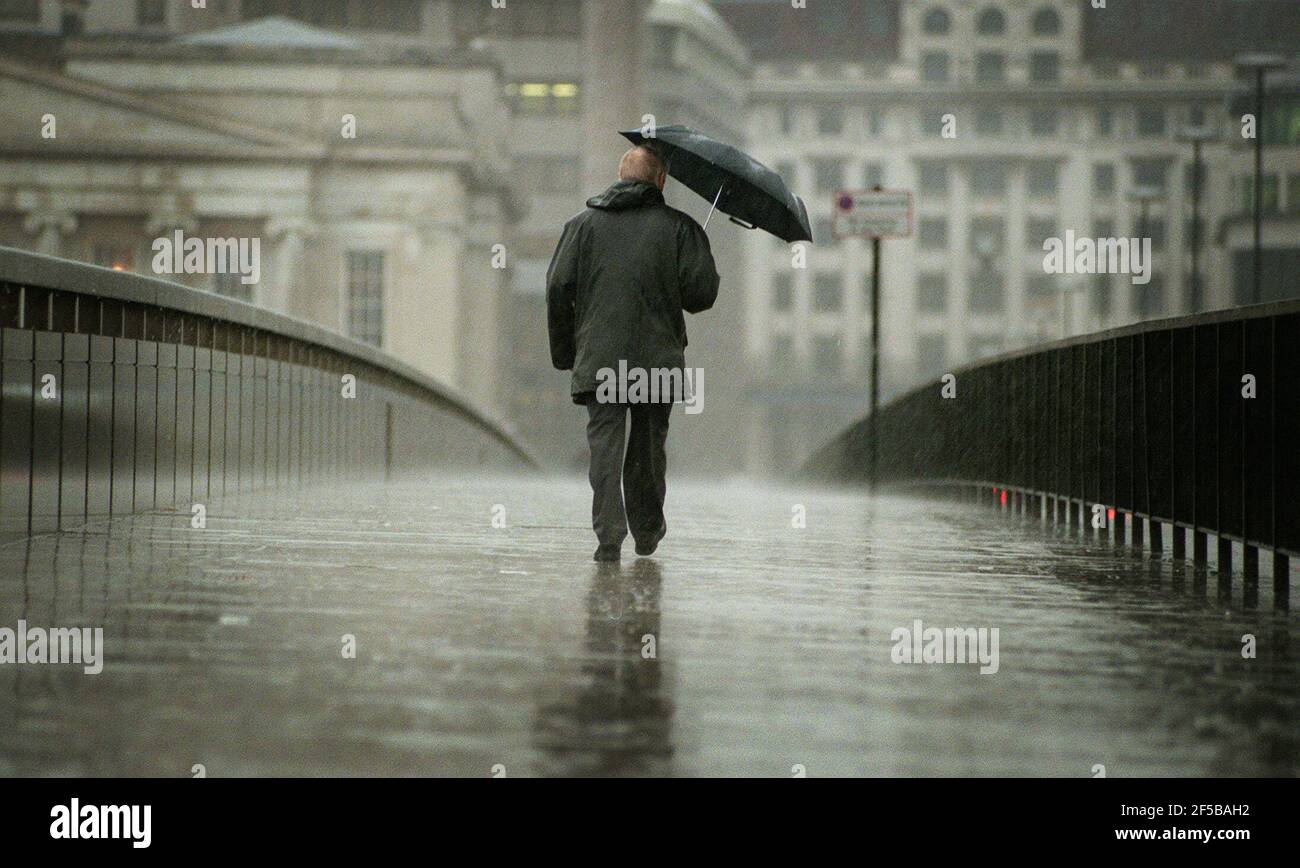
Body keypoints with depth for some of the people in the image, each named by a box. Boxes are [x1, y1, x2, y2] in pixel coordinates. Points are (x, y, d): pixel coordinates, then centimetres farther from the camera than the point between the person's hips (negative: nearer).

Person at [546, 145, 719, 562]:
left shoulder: (584, 224, 7)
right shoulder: (679, 227, 4)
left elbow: (558, 288, 1)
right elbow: (701, 292, -4)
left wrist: (563, 352, 8)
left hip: (598, 359, 0)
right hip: (658, 359, 0)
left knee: (605, 445, -2)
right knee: (647, 448, 14)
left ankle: (609, 536, -15)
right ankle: (647, 532, 26)